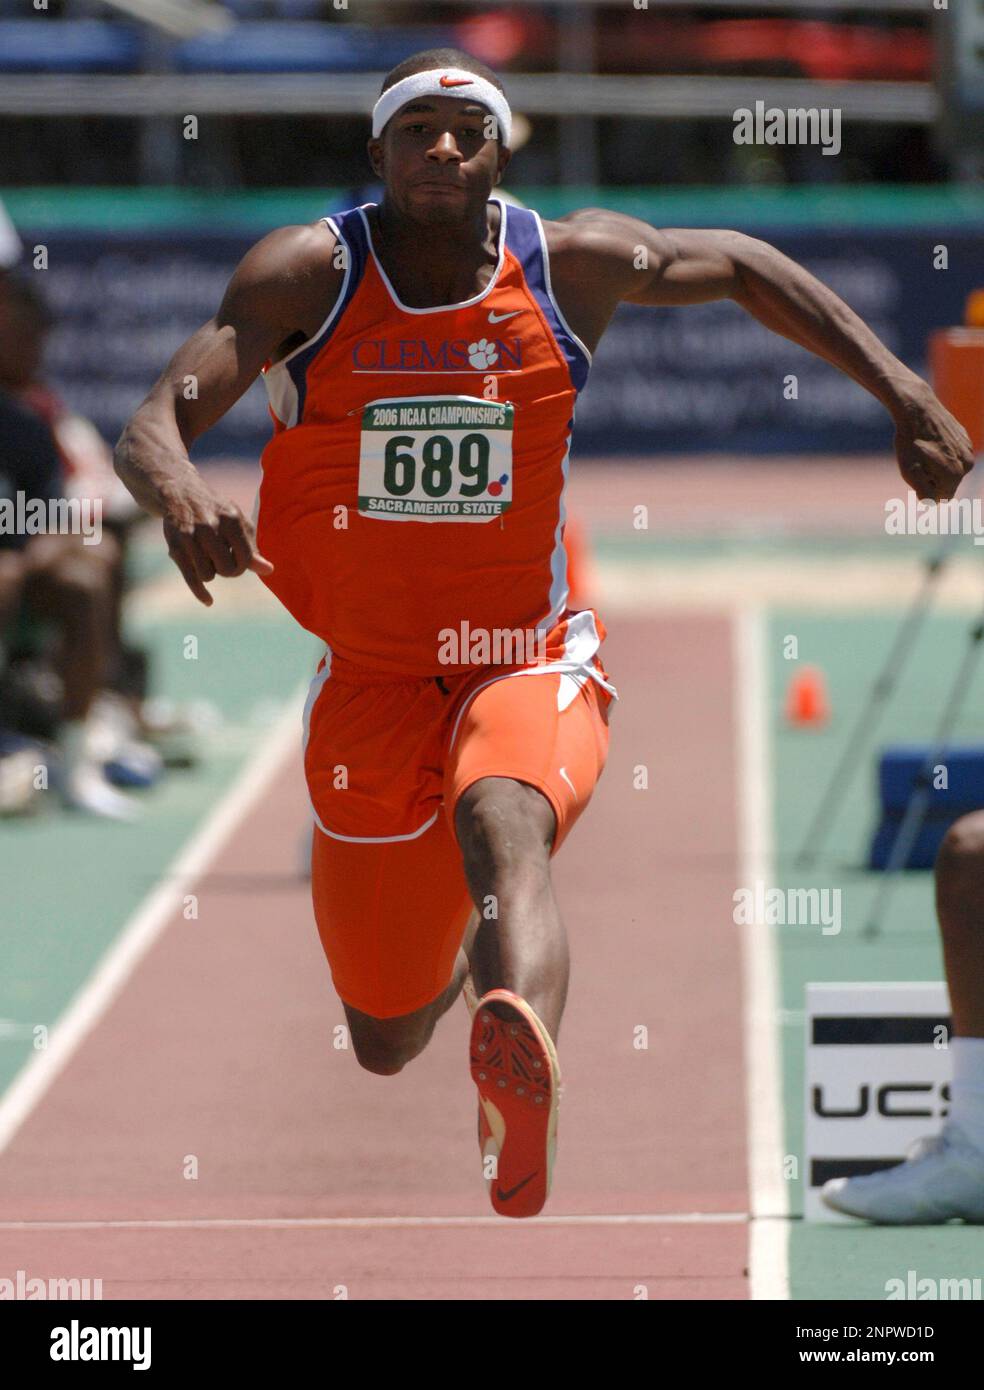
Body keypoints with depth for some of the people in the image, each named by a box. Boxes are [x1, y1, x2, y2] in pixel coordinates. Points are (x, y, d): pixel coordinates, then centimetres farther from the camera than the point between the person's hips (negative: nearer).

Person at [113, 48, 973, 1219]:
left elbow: (740, 266, 16)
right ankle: (467, 949, 50)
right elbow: (148, 427, -18)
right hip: (371, 673, 1)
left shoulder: (571, 266, -3)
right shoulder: (309, 275, -8)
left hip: (531, 661, -1)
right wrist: (176, 492, -43)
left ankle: (523, 1100, -68)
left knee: (503, 825, -38)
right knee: (387, 1046, 10)